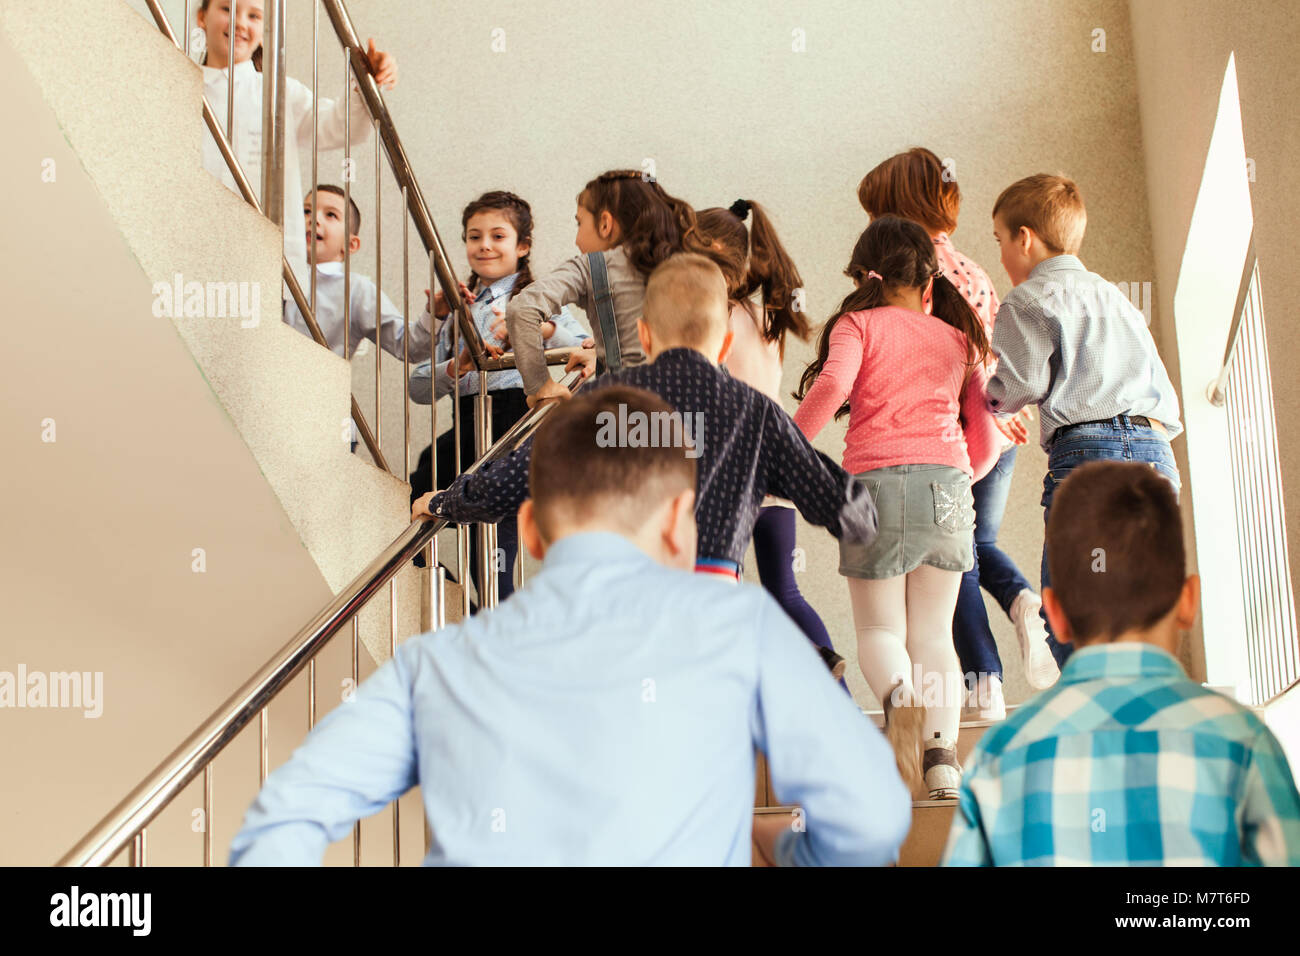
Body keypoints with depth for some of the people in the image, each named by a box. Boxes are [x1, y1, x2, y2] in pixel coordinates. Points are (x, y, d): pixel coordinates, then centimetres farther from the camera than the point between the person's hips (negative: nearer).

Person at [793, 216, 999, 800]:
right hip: (948, 485, 3)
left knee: (879, 629, 9)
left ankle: (898, 694, -23)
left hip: (877, 481, -3)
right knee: (933, 634, 14)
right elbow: (985, 441, 17)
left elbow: (832, 384, -13)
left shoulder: (858, 322, 8)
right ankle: (942, 752, -1)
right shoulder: (959, 339, 20)